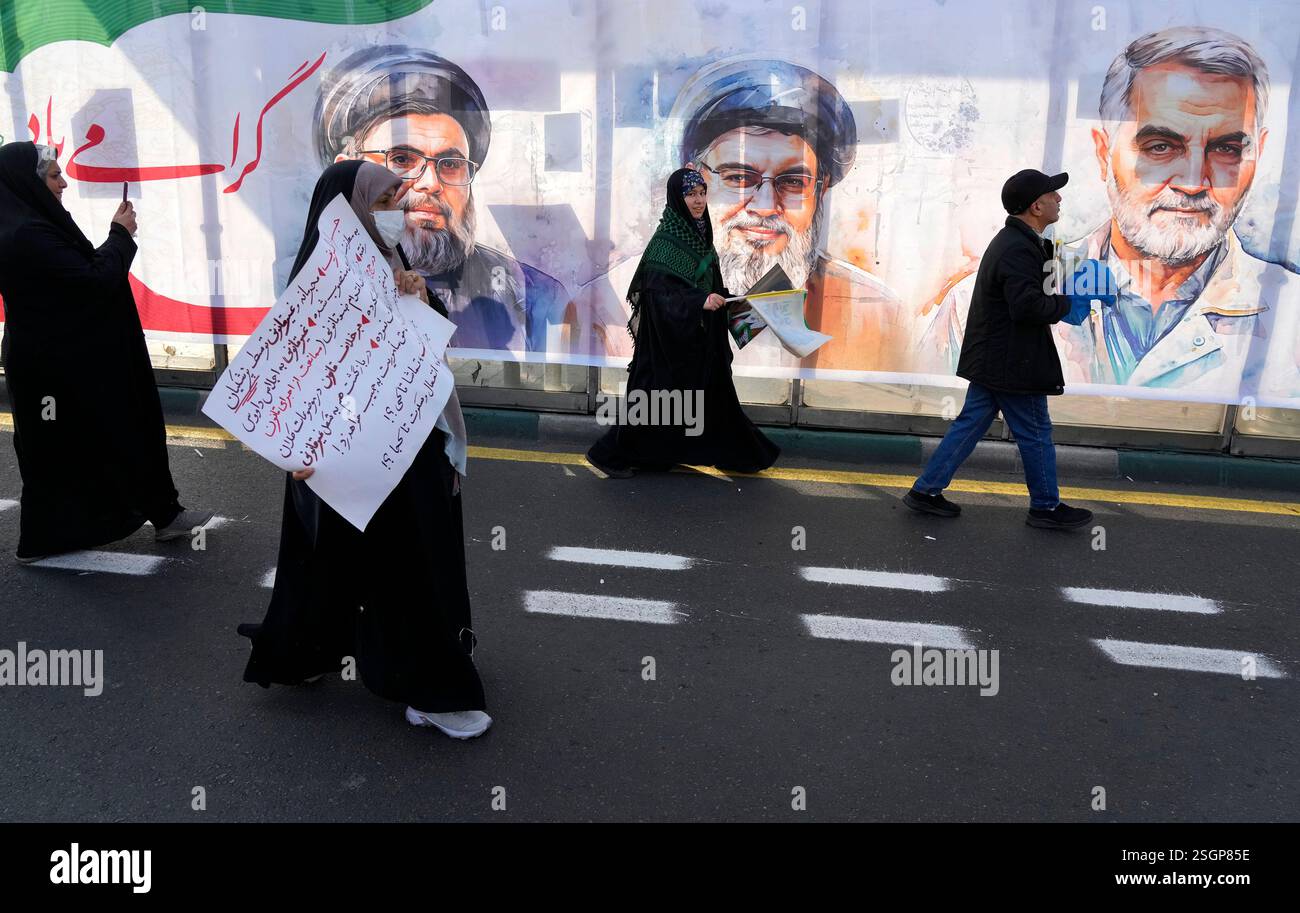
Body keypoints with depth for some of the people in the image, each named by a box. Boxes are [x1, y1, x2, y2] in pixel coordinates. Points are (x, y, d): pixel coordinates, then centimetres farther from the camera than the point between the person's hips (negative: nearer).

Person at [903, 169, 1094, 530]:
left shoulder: (1012, 240, 12)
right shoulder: (1019, 250, -21)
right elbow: (1027, 306, -30)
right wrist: (1065, 304, -12)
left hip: (990, 358, 10)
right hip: (1013, 363, -10)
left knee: (970, 423, 13)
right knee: (1036, 434, 6)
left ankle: (926, 490, 17)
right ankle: (1046, 507, 21)